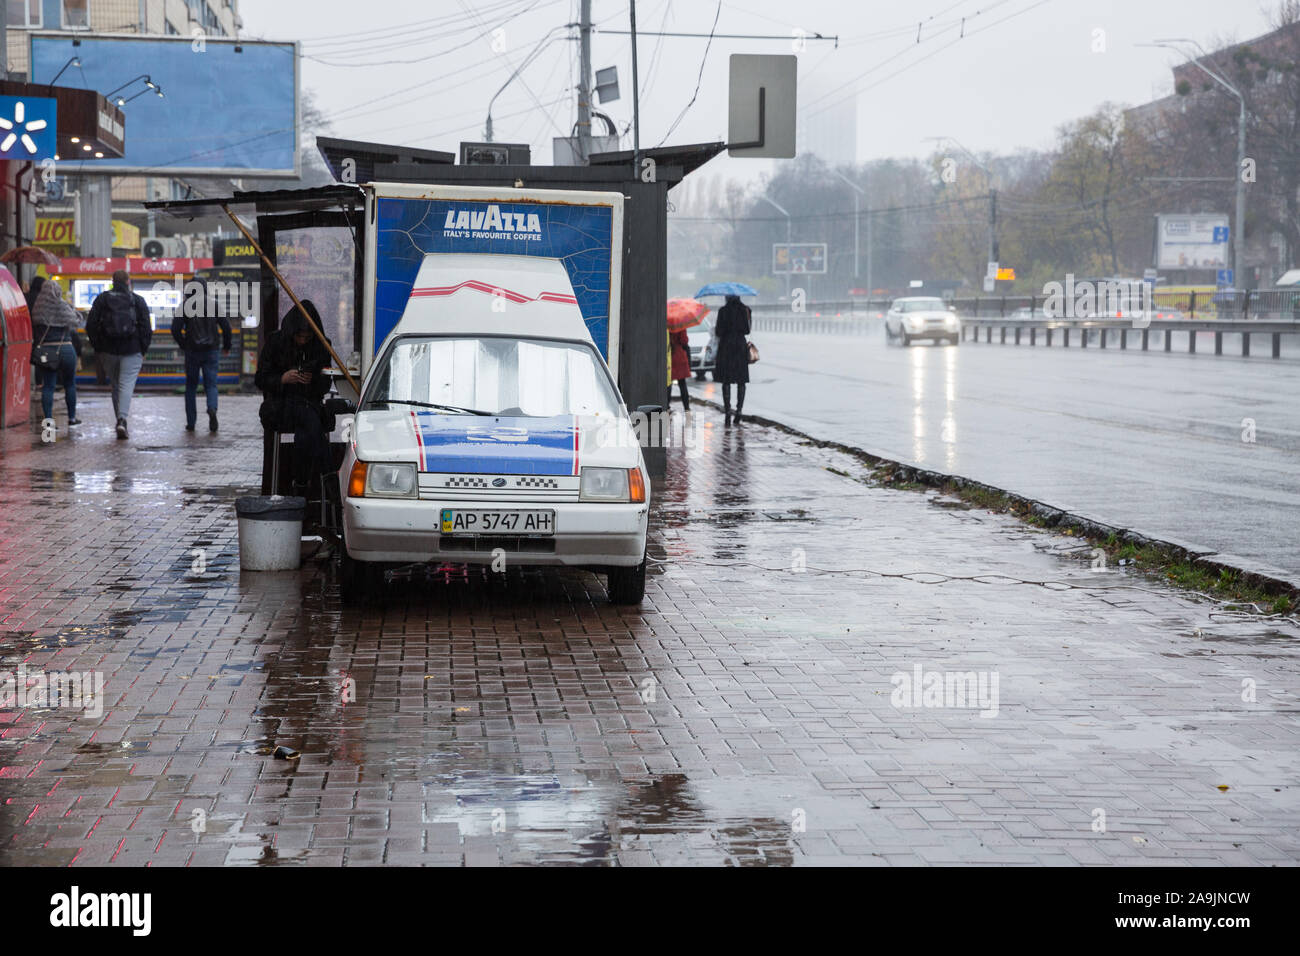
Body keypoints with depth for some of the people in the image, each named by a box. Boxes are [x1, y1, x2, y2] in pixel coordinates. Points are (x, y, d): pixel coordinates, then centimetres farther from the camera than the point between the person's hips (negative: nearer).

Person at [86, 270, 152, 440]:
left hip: (109, 350, 2)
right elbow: (146, 328, -2)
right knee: (127, 384, -6)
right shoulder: (138, 301, 1)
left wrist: (97, 348, 10)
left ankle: (120, 417, 19)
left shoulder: (102, 299, 5)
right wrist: (143, 349, 6)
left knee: (116, 384, 16)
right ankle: (122, 420, -23)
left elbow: (91, 325, 4)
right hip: (132, 351, -2)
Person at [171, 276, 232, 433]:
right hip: (211, 351, 0)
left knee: (191, 386, 10)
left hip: (192, 351, 0)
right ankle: (212, 408, -26)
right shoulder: (214, 304, 0)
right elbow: (226, 327, -2)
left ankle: (191, 422, 10)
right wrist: (226, 346, 12)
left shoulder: (185, 305, -1)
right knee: (211, 384, 4)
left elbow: (175, 329, -4)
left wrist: (183, 345, 11)